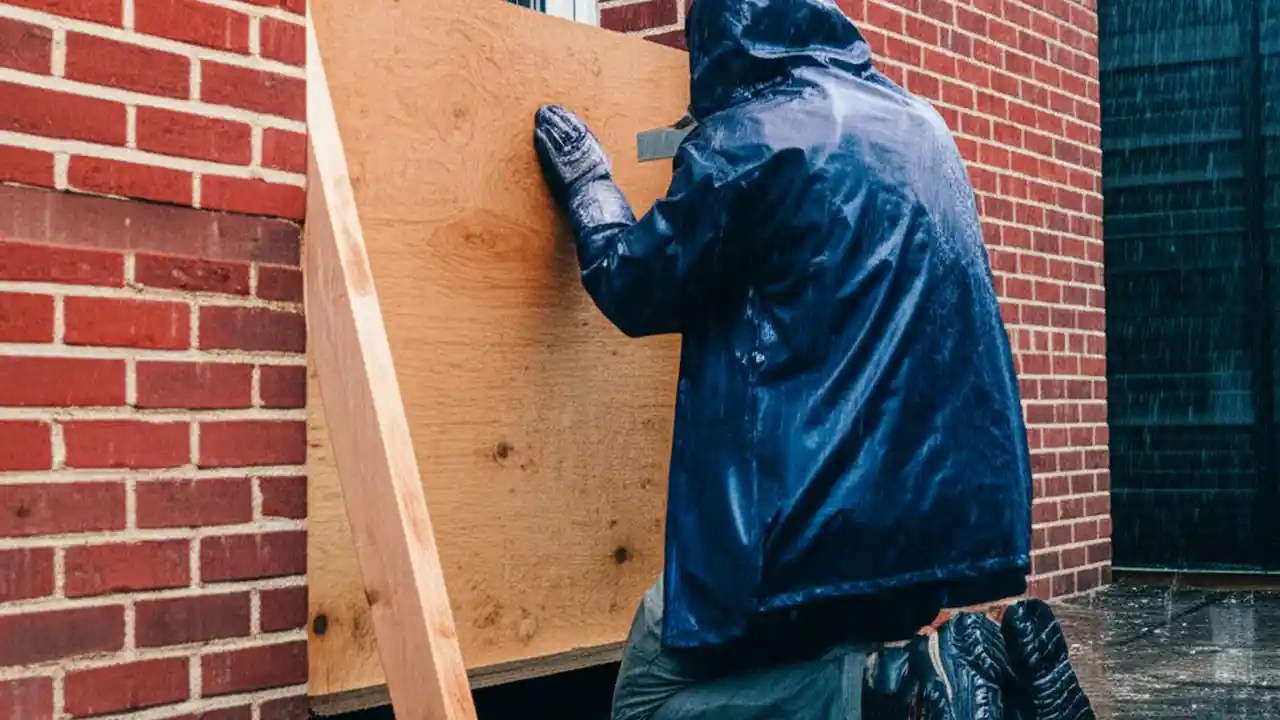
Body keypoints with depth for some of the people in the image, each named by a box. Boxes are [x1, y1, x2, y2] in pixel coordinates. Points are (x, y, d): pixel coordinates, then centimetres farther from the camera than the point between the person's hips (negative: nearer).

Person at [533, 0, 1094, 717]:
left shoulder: (746, 135, -7)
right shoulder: (919, 124, 16)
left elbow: (637, 290, 2)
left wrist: (589, 184, 20)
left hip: (815, 512, -8)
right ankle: (984, 655, -1)